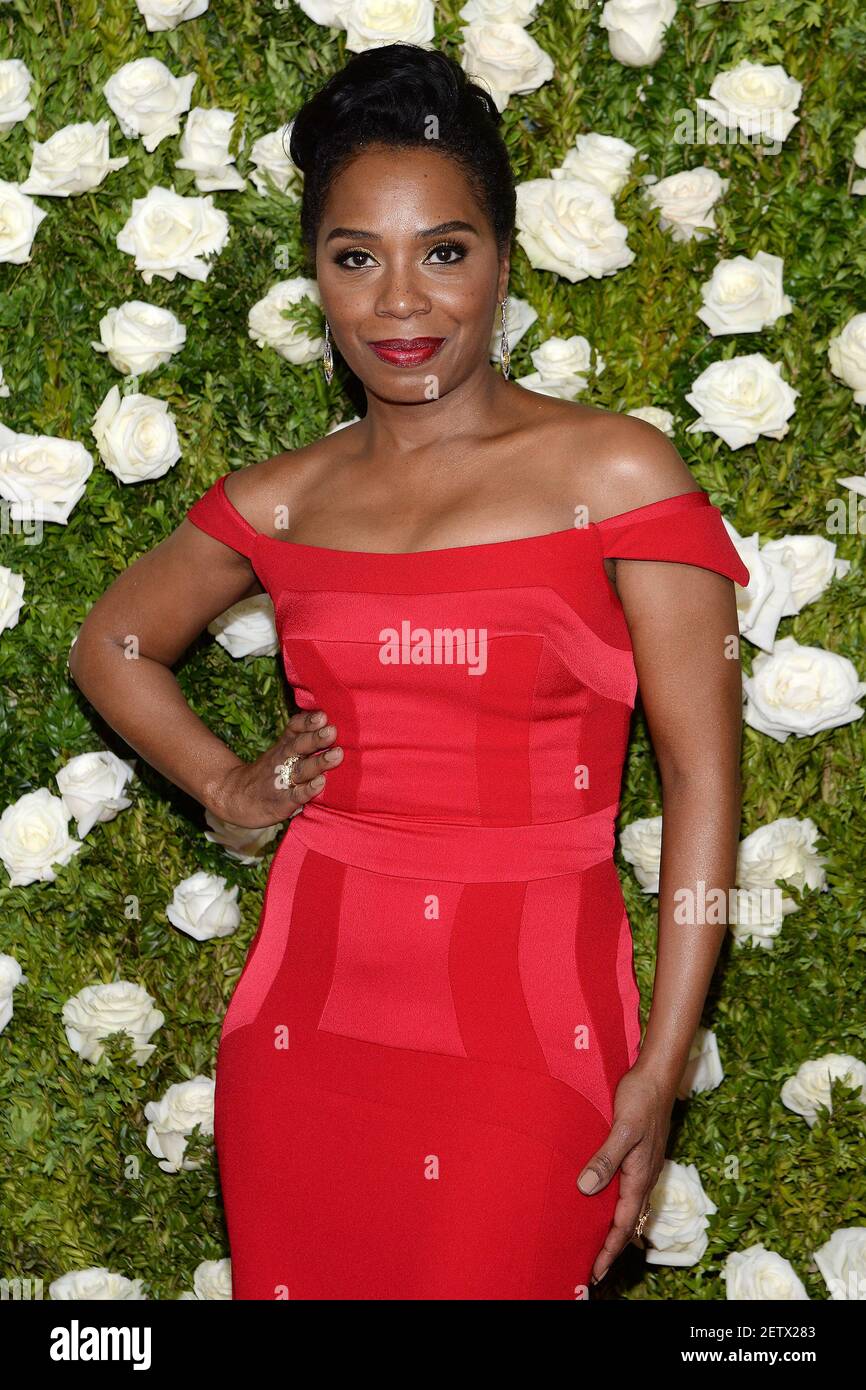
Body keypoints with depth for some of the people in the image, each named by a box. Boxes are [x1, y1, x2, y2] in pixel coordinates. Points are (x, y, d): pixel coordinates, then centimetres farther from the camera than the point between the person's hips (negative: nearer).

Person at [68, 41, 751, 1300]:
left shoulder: (615, 474, -6)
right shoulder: (283, 503, 6)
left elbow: (702, 778, -7)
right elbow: (112, 644, 25)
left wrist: (660, 1071, -11)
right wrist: (228, 787, 9)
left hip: (528, 1031, -3)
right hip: (309, 1013, 4)